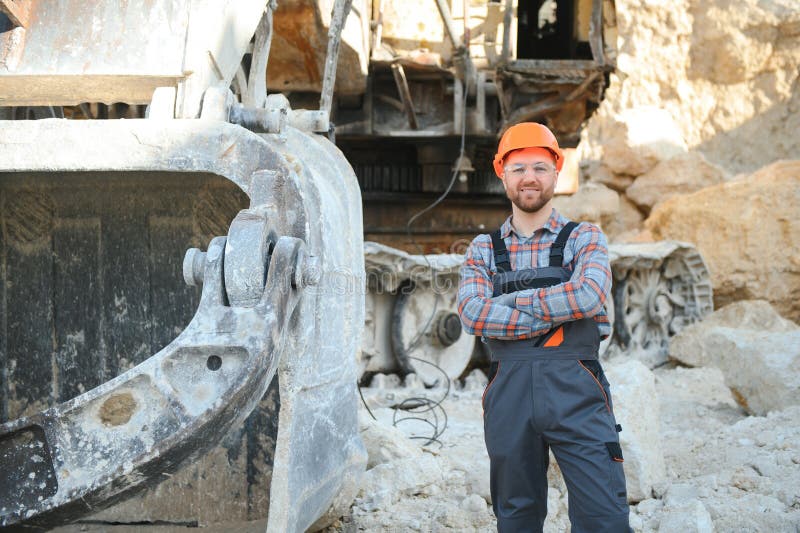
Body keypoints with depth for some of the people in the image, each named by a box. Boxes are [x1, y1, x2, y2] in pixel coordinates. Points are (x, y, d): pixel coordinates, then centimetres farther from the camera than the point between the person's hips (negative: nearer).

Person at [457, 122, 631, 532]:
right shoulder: (483, 250, 11)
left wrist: (510, 300, -7)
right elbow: (472, 315, -7)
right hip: (508, 394, 2)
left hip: (574, 391, -2)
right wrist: (559, 311, -11)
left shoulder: (584, 238, 7)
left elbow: (589, 294, -14)